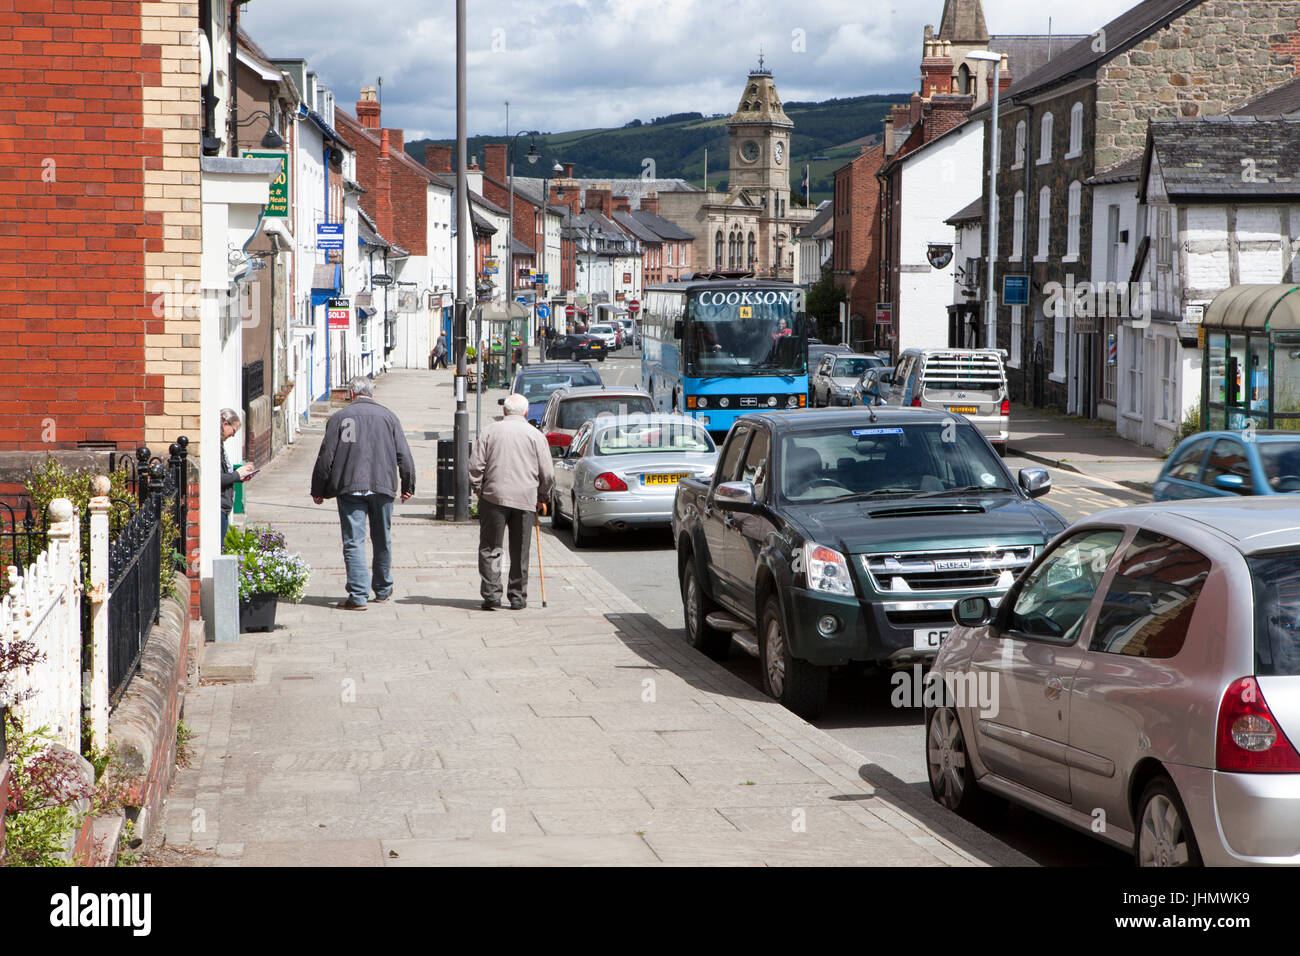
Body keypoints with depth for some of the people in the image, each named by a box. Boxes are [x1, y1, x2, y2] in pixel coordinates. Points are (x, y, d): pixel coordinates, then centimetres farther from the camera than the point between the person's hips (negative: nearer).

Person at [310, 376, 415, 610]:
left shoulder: (339, 417, 2)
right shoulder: (388, 417, 7)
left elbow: (326, 457, 0)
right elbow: (404, 455, 6)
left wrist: (318, 490, 7)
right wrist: (408, 486, 16)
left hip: (349, 488, -2)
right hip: (382, 486, 2)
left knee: (353, 541, -3)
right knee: (382, 540, 16)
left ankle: (358, 596, -9)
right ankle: (383, 589, 28)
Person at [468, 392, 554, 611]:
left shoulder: (490, 431, 3)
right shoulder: (535, 435, 3)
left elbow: (475, 466, 0)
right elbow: (547, 473, 2)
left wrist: (479, 490, 11)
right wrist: (542, 498, 16)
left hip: (494, 497, -1)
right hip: (525, 500, 1)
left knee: (490, 548, 3)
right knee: (520, 552, 10)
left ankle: (491, 594, -7)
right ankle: (517, 597, 13)